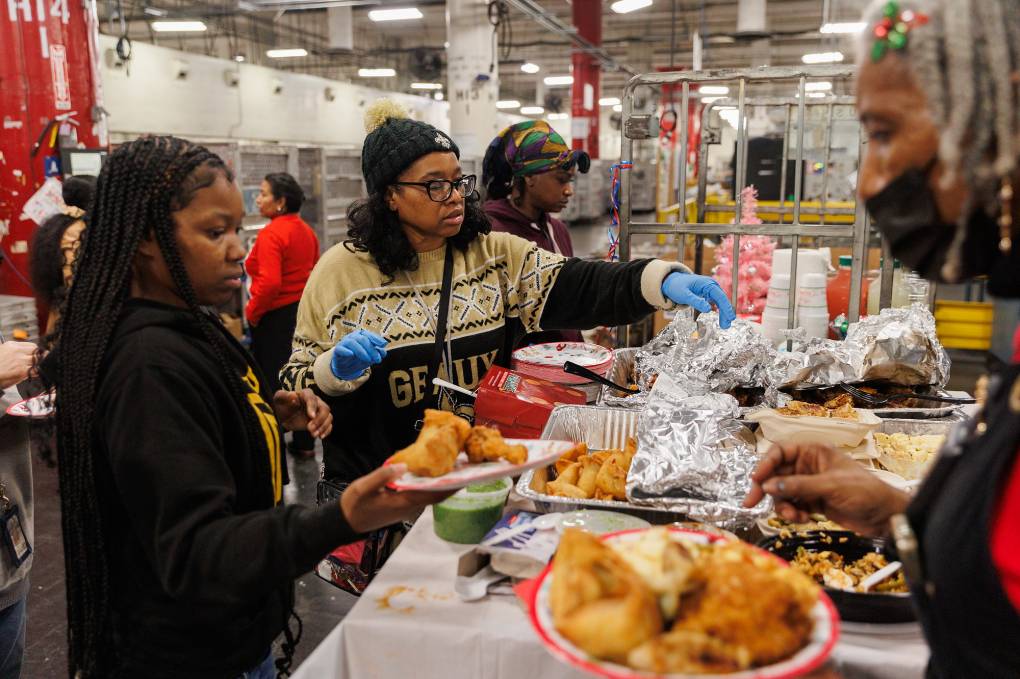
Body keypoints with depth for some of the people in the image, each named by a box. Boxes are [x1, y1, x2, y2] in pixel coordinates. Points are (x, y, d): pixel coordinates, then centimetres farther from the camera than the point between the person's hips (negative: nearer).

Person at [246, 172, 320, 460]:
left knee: (271, 382, 2)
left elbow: (269, 283, -25)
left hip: (275, 317, -8)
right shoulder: (305, 230, 7)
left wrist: (251, 313, -12)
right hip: (303, 312, 8)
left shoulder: (271, 233, -18)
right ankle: (304, 443, 24)